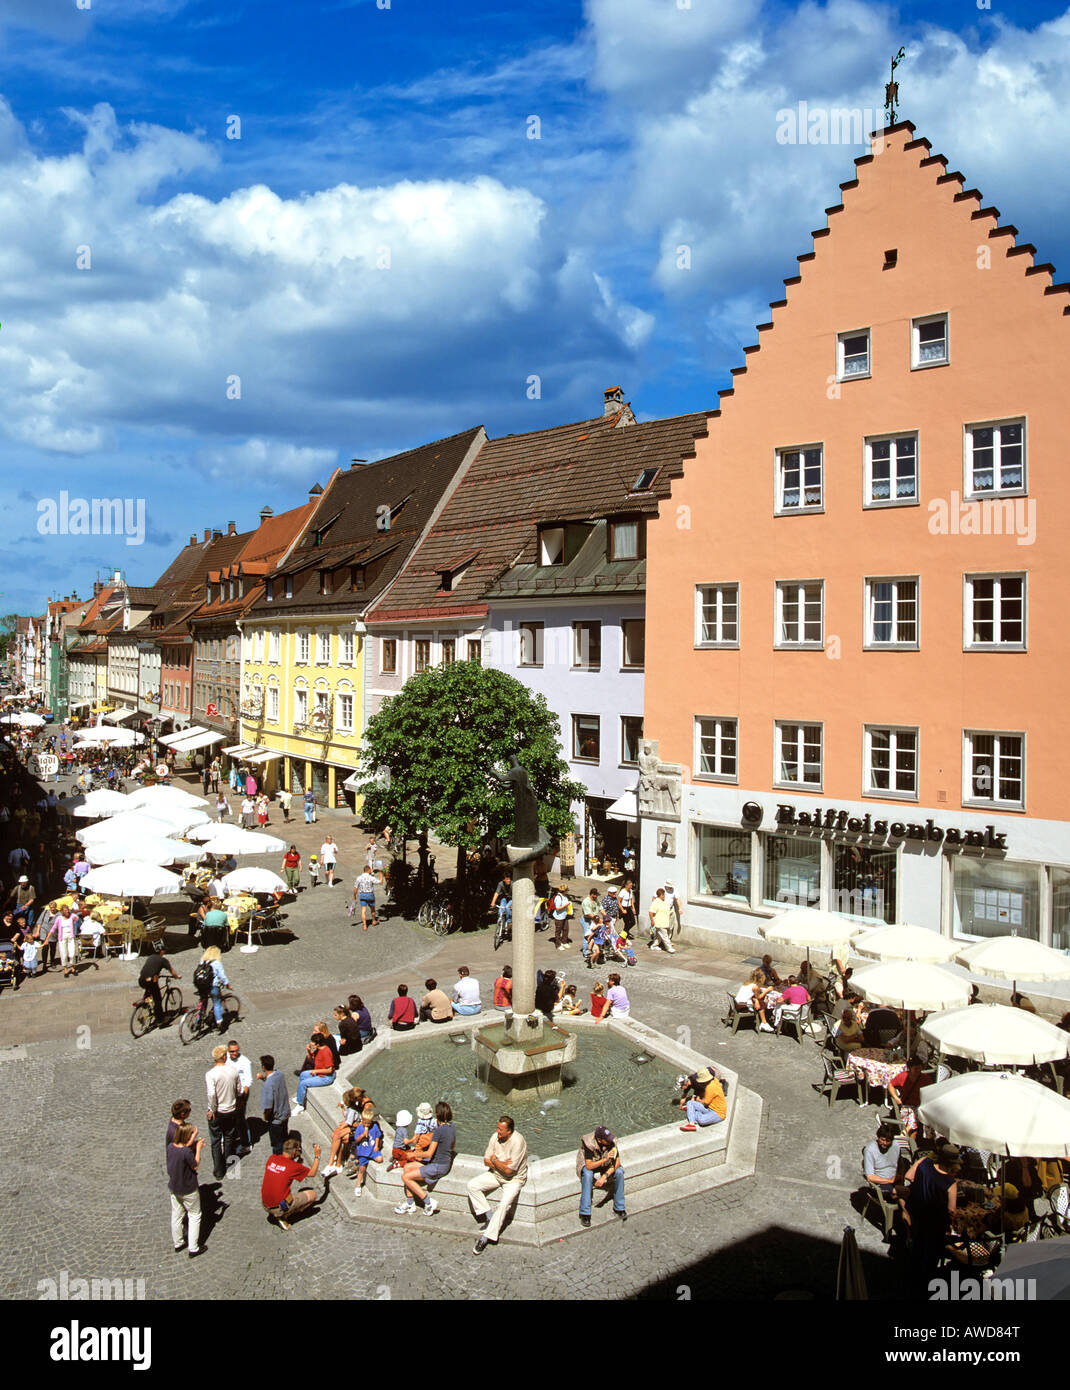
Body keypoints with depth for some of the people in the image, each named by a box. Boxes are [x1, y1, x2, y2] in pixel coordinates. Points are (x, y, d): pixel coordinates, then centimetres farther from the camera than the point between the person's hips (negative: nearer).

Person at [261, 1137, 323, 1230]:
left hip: (265, 1206, 6)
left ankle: (275, 1214, 14)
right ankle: (283, 1216, 1)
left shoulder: (272, 1158, -2)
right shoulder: (294, 1166, -15)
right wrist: (317, 1156, 10)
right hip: (279, 1208, -6)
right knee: (312, 1194, 5)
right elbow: (312, 1173, 1)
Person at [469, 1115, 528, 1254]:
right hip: (496, 1175, 6)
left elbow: (509, 1170, -25)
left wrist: (495, 1160, -11)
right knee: (472, 1185, -11)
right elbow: (486, 1161, 0)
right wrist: (502, 1164, -18)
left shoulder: (517, 1142, -26)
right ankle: (489, 1217, -2)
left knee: (504, 1204, -29)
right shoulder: (495, 1137, -6)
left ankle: (486, 1237, -21)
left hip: (514, 1179, -6)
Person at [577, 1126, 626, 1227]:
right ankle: (585, 1214, -29)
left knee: (619, 1172, -25)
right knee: (587, 1174, -36)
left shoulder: (611, 1142, -23)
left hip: (606, 1168, 3)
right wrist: (605, 1159, -44)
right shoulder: (589, 1143, -32)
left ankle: (619, 1208, -11)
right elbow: (589, 1166, -34)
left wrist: (604, 1176, -33)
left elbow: (617, 1163, -21)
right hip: (590, 1166, -3)